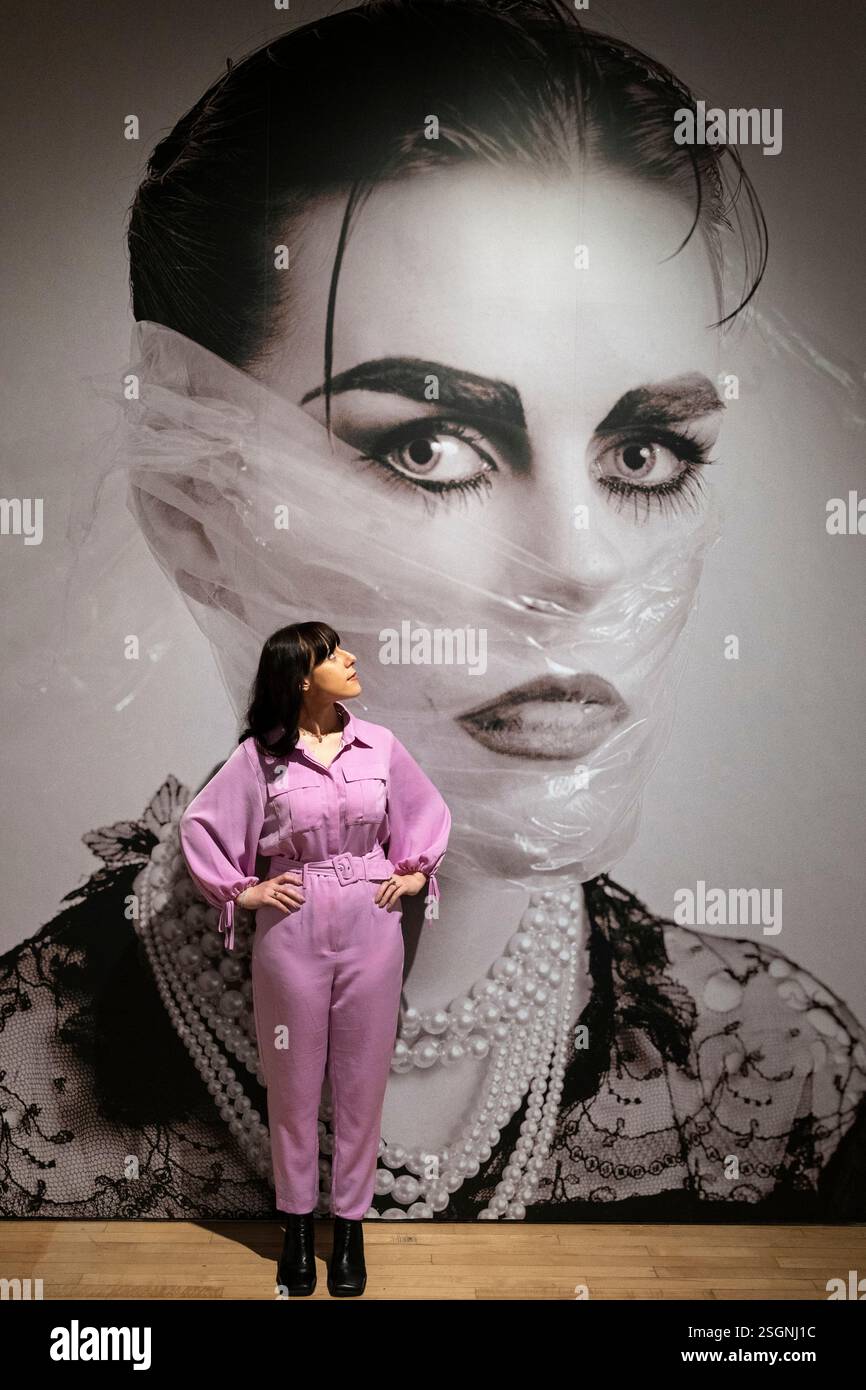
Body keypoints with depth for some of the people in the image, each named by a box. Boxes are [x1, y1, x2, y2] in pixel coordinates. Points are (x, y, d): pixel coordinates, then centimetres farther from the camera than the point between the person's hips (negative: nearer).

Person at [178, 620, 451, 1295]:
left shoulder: (379, 745, 1)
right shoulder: (259, 755, -6)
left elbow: (429, 811, 16)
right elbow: (200, 824, 3)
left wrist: (415, 872, 8)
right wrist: (240, 889, -1)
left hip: (371, 925, 2)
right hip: (293, 930, -1)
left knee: (361, 1081, 9)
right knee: (295, 1082, 10)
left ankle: (350, 1225, 25)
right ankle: (298, 1221, 28)